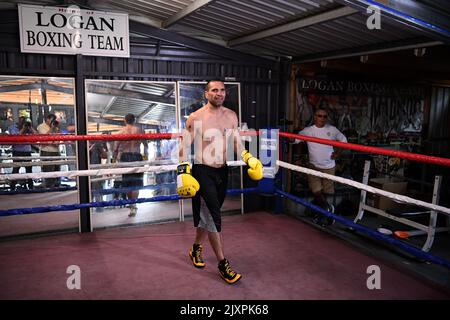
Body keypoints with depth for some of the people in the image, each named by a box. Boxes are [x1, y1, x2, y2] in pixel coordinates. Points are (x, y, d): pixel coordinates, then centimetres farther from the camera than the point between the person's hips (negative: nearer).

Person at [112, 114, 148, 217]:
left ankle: (132, 205, 23)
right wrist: (145, 154, 17)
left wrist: (114, 159, 9)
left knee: (127, 182, 12)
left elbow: (115, 148, 1)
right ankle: (133, 205, -12)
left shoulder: (121, 132, 5)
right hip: (136, 156, -1)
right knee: (136, 183, 0)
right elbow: (145, 144, 3)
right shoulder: (139, 130, 3)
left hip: (125, 157, 1)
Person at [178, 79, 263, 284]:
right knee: (214, 217, -6)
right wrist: (183, 173, -14)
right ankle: (223, 264, 4)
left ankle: (196, 248, 39)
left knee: (208, 214, 16)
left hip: (223, 171, 5)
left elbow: (236, 142, 16)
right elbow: (185, 147, -7)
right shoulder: (195, 118, -9)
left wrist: (249, 159, 4)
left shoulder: (231, 116, 6)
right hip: (202, 171, -5)